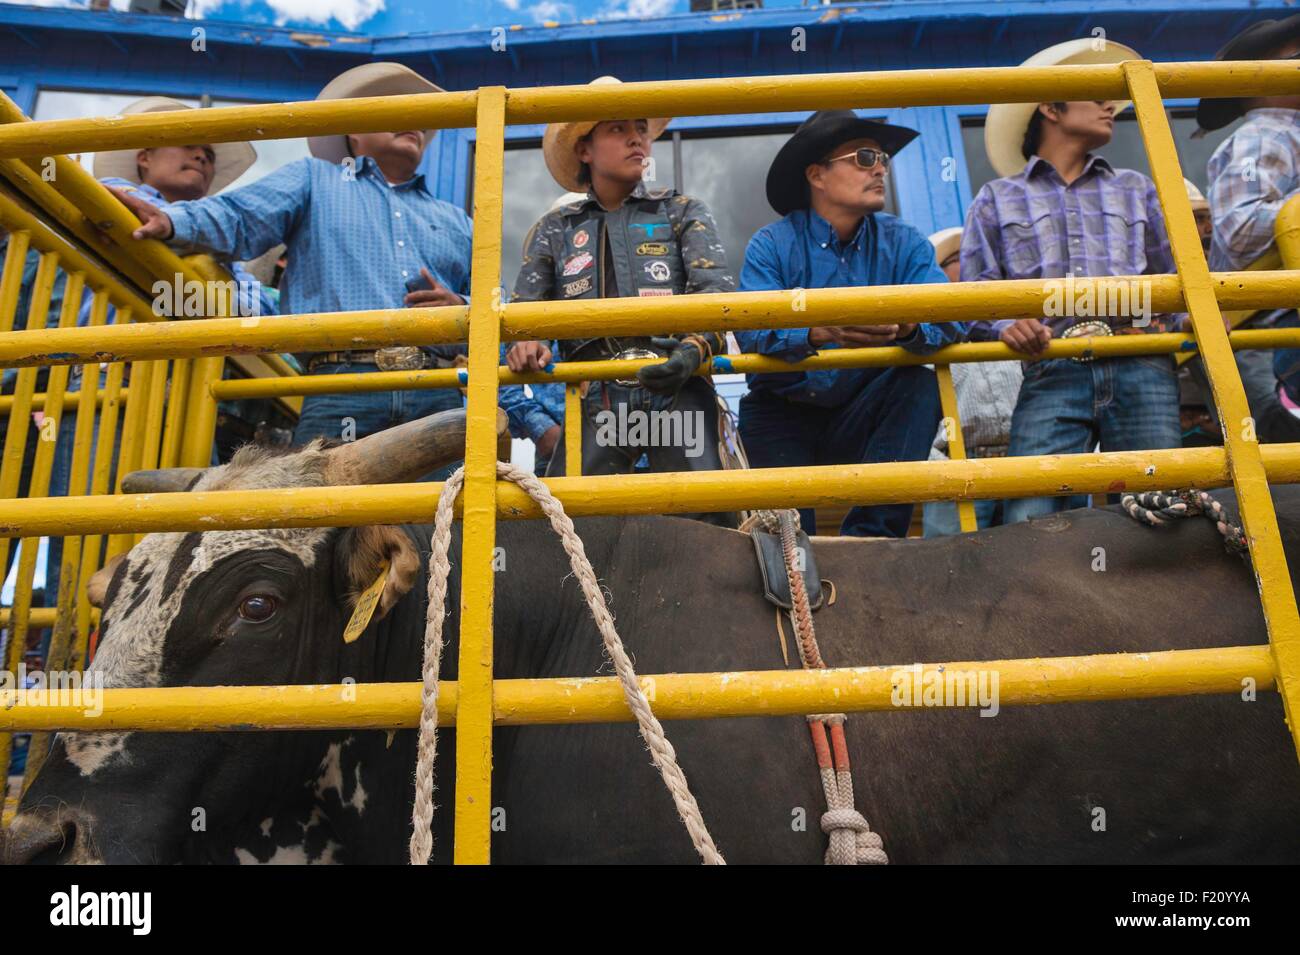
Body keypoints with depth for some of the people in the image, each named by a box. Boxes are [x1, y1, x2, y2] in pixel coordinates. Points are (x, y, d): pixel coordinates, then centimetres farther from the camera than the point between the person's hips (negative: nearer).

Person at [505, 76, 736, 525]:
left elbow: (717, 289, 3)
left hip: (674, 389, -1)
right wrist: (524, 344, -9)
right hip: (594, 396, 1)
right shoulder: (555, 229, 22)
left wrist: (695, 347, -18)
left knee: (705, 516, -15)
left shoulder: (683, 212, 18)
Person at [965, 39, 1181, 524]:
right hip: (1052, 375, -2)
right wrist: (1007, 326, -13)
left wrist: (1165, 321, -1)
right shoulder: (996, 200, 20)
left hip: (1141, 369, 3)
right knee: (1030, 520, -18)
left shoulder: (1136, 189, 29)